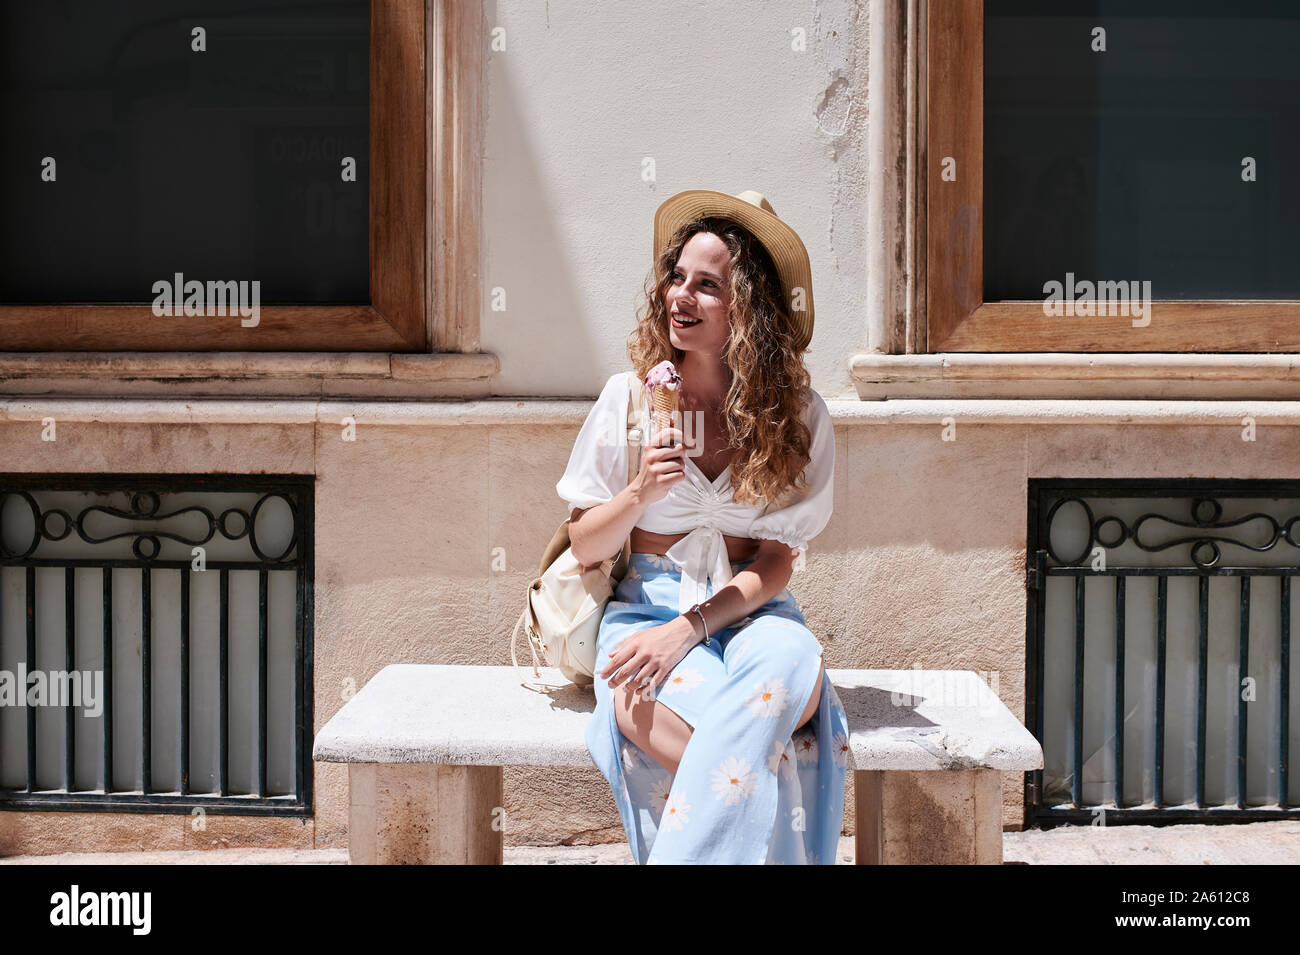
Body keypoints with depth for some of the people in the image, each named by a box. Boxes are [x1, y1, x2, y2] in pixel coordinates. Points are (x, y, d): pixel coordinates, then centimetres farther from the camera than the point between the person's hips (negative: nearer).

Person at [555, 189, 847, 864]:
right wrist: (642, 492, -14)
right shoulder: (631, 395, 2)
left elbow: (775, 562, -1)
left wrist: (689, 626, -17)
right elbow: (584, 548, 6)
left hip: (751, 610, 0)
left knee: (789, 671, -36)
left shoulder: (799, 416, 1)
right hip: (647, 602, 0)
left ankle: (686, 852, -23)